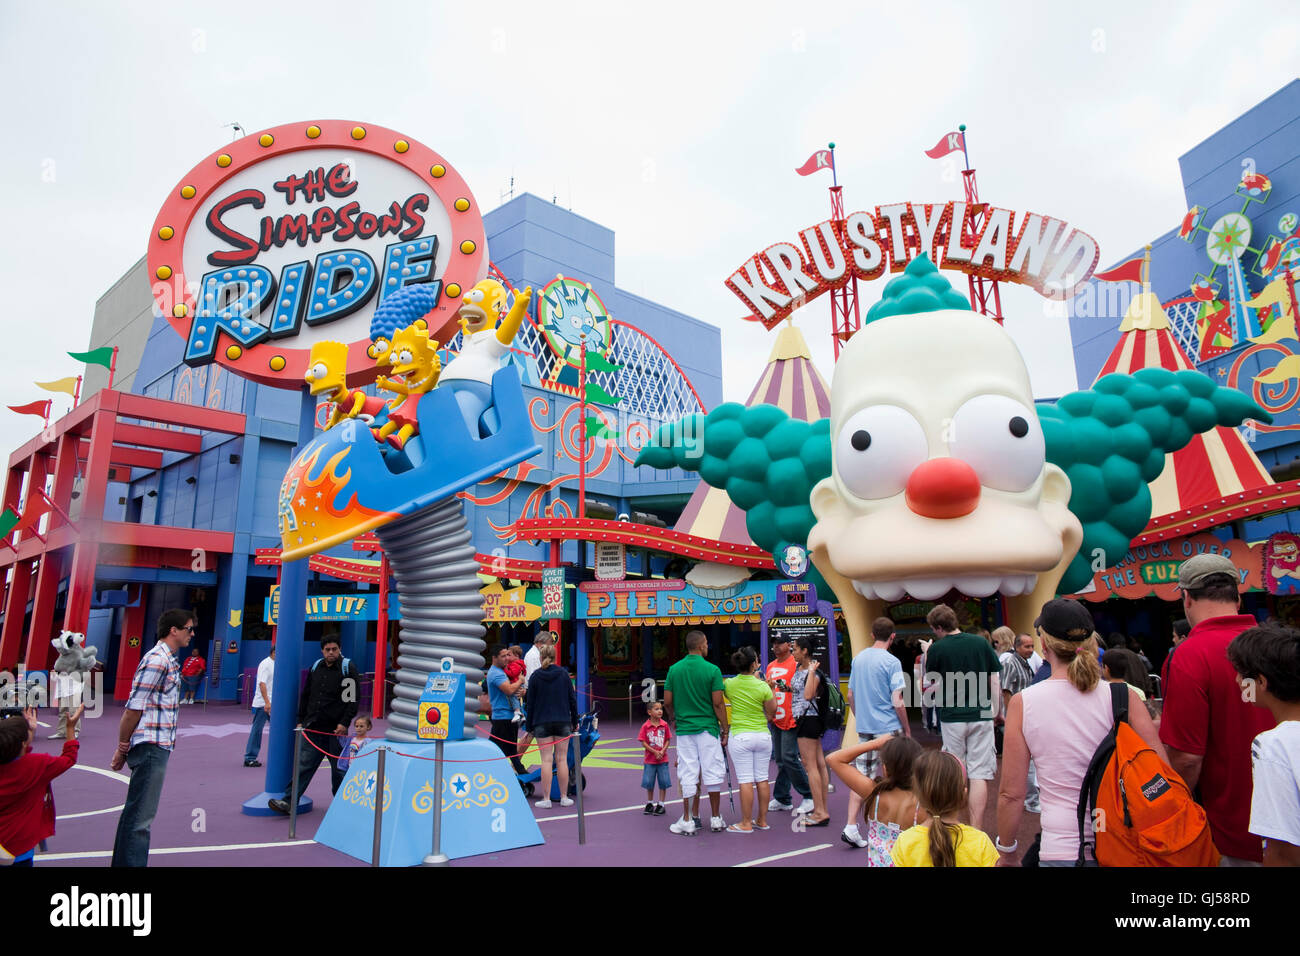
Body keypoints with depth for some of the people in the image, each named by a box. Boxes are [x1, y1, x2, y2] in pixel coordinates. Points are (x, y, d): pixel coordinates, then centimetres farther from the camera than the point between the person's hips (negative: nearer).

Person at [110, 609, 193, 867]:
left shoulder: (169, 661, 16)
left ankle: (122, 861, 28)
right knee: (140, 816, -5)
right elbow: (133, 708, -17)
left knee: (135, 812, 18)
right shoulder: (157, 661, -16)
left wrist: (125, 748, 19)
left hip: (158, 747, 10)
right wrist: (122, 748, -10)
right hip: (151, 746, -10)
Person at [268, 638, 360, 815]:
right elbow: (305, 695, 17)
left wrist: (345, 723, -16)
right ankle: (290, 802, 5)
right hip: (312, 727, 4)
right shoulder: (315, 667, 10)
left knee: (339, 768, 7)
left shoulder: (348, 667, -5)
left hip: (336, 729, -4)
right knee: (304, 765, 1)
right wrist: (301, 720, 12)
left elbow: (353, 698, -9)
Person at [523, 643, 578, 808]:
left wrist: (530, 726, 8)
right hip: (563, 722, 1)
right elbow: (572, 699, 4)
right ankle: (564, 798, 10)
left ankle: (546, 799, 2)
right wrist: (575, 721, 13)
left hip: (542, 723, -1)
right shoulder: (563, 674, 2)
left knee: (546, 760, 0)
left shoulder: (535, 677, -1)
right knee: (562, 759, 6)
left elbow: (530, 703, 1)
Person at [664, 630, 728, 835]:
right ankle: (716, 818, 18)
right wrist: (725, 729, 1)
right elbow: (718, 704, -9)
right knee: (712, 773, 9)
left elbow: (667, 702, 4)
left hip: (684, 729, 2)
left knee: (687, 775, 6)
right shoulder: (712, 670, -8)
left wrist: (673, 718, 23)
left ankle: (687, 820, 11)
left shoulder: (674, 669, 1)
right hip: (708, 728, -2)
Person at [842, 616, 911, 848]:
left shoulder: (858, 659, 8)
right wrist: (907, 729, -2)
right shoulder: (891, 662, -11)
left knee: (862, 777, 6)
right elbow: (897, 702, -14)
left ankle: (851, 827, -1)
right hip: (888, 729, -5)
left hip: (864, 727, 5)